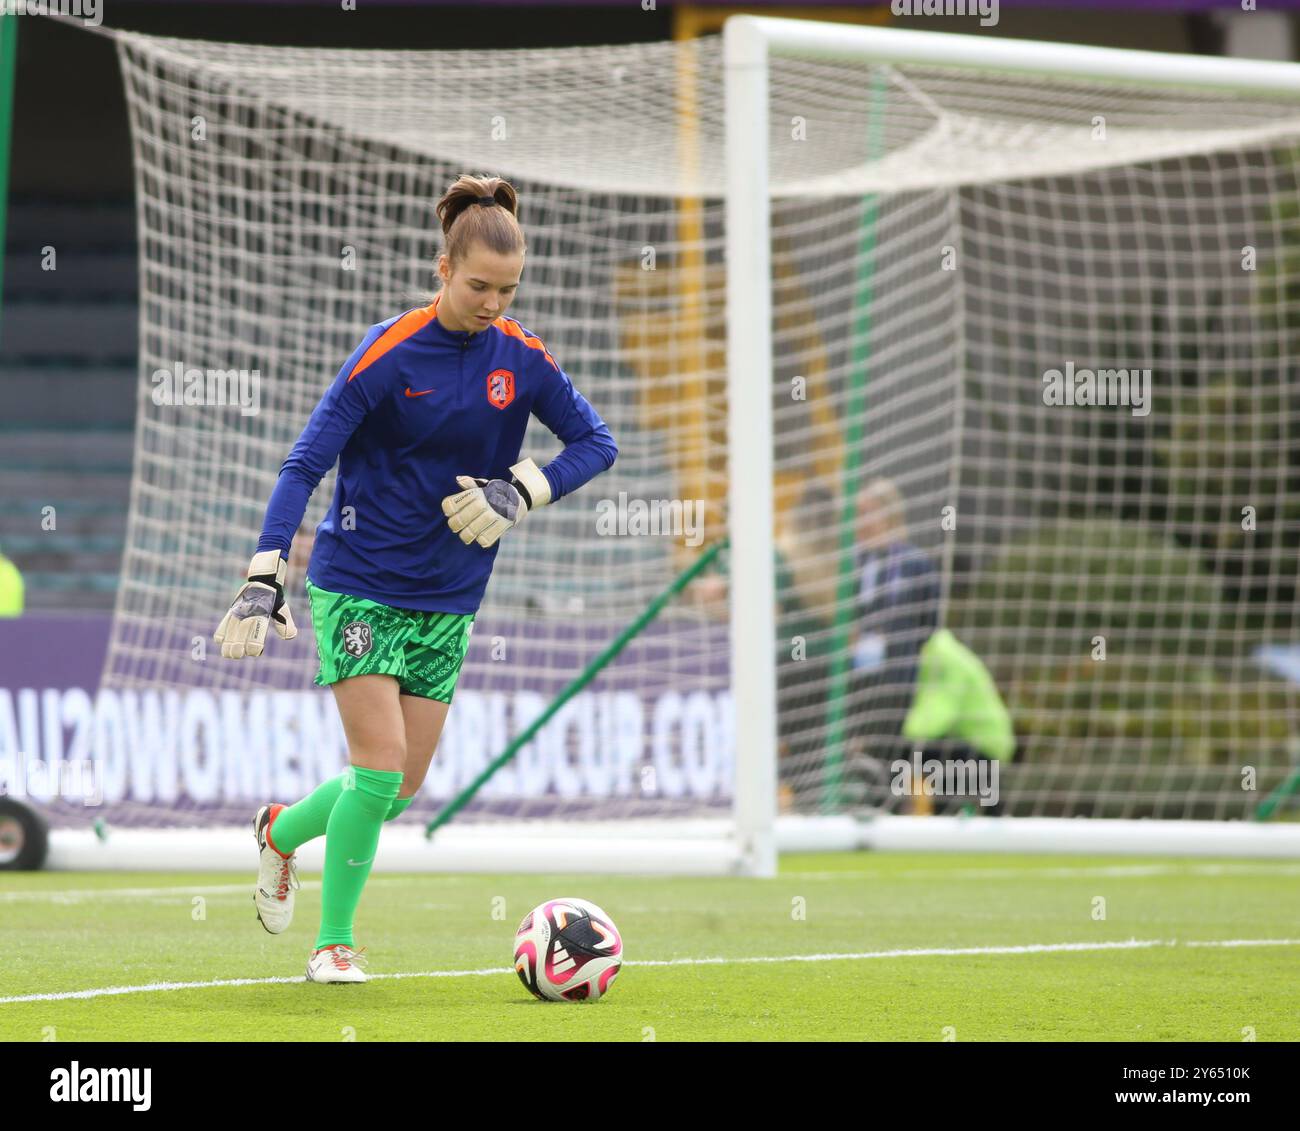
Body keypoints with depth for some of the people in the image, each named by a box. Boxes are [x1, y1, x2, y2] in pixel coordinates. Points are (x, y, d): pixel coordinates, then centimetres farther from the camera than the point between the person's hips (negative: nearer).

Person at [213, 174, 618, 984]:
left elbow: (597, 443, 4)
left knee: (402, 788, 6)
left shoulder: (522, 358, -2)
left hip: (447, 600, 5)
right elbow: (306, 464, -15)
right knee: (382, 763, -15)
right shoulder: (389, 353, -15)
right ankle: (334, 942, 1)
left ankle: (283, 830, 36)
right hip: (360, 586, -5)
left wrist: (521, 492, -13)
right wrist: (265, 577, -23)